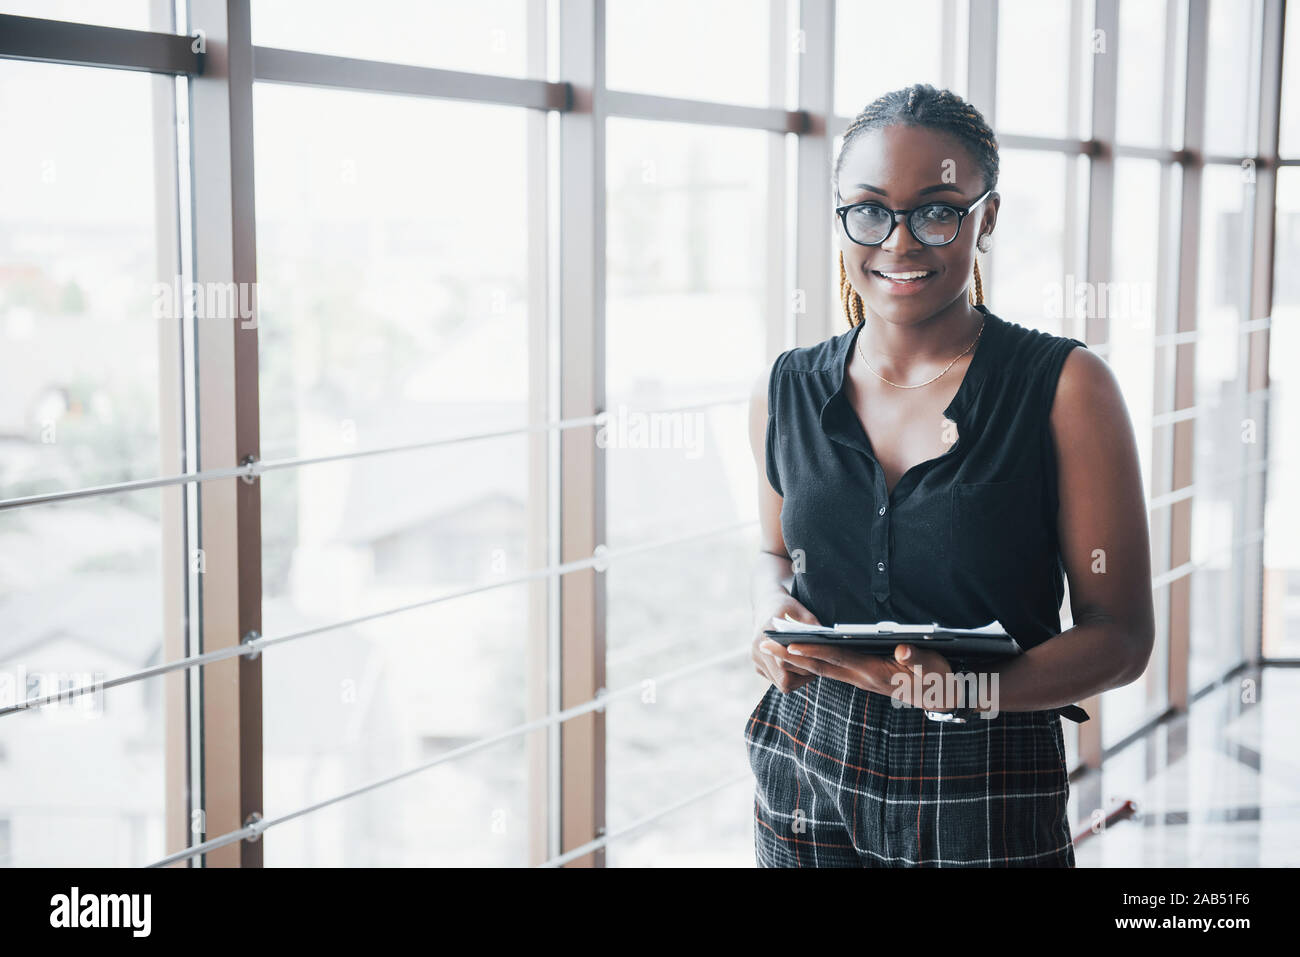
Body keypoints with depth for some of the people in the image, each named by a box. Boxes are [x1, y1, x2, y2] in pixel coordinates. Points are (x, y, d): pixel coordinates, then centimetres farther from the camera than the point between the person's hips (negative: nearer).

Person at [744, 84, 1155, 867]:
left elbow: (1122, 633, -9)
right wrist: (775, 612, -5)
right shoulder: (786, 392, 2)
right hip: (807, 771, 3)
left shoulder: (1065, 386, -9)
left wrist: (960, 688, -25)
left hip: (985, 800, -3)